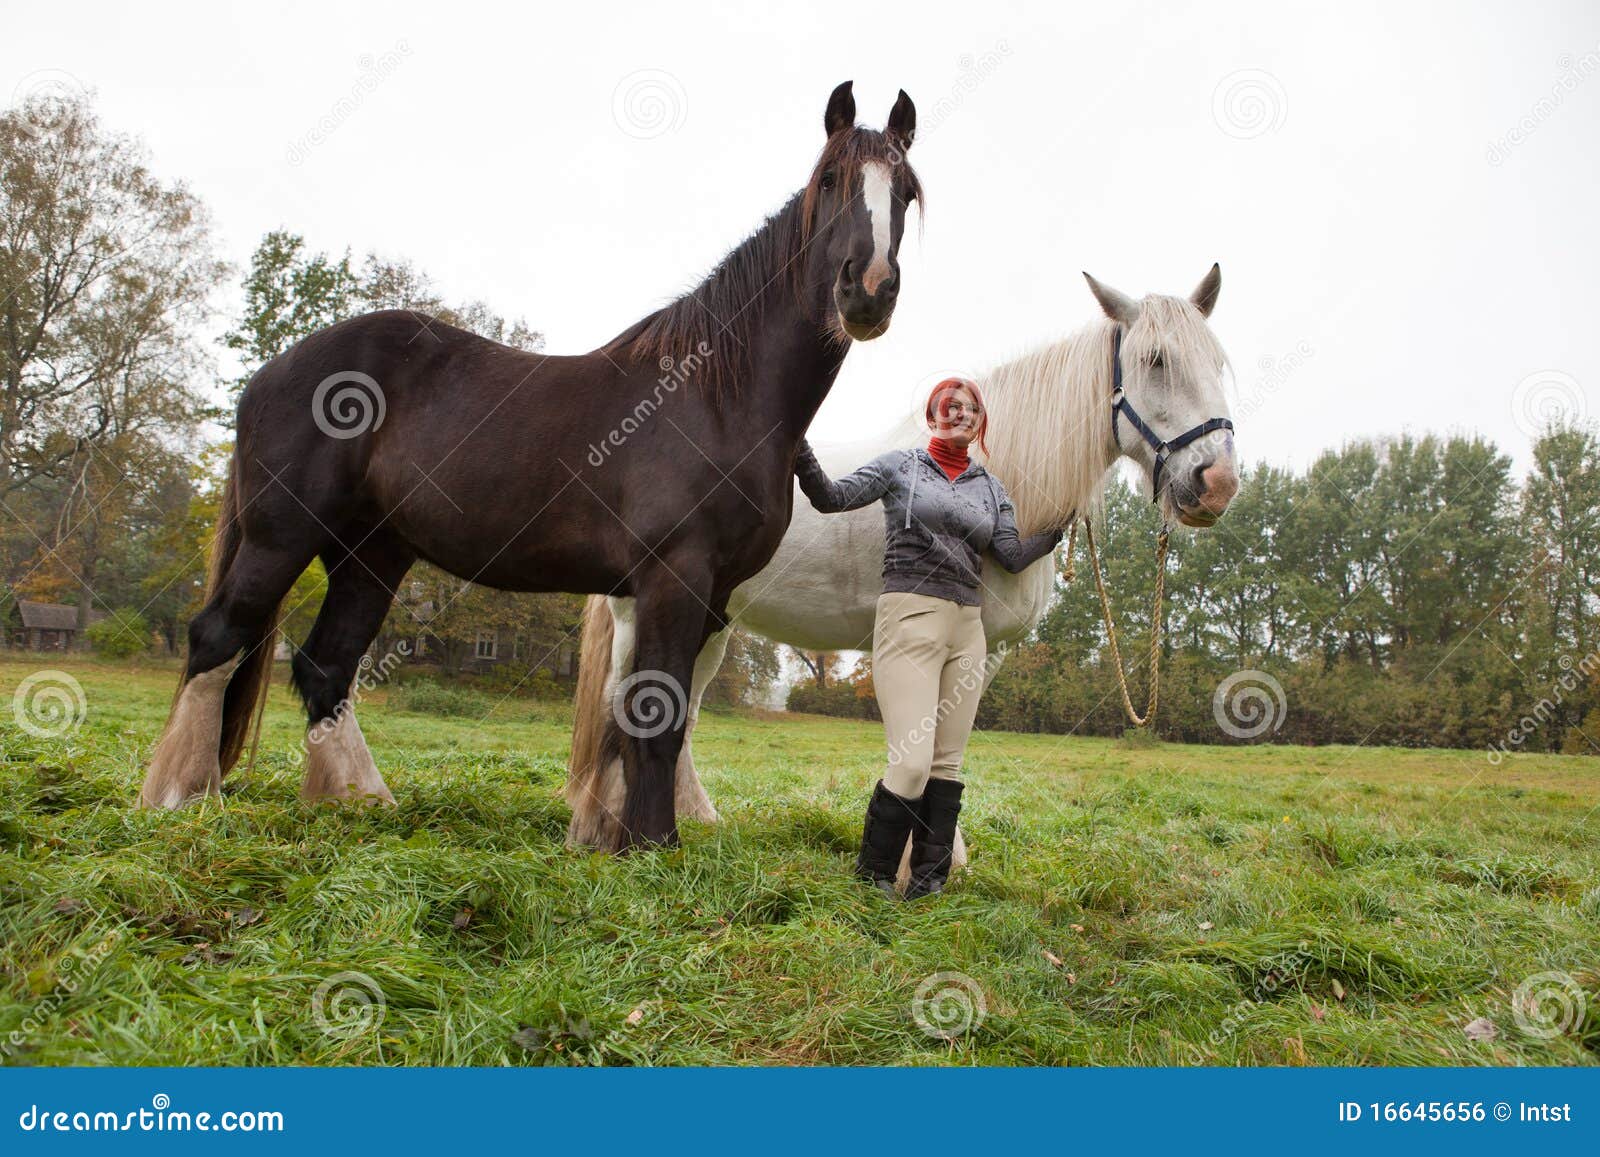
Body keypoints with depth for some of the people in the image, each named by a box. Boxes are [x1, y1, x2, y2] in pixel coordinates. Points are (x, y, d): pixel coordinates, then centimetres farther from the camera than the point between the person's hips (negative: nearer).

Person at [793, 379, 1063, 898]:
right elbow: (833, 497, -2)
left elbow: (1013, 556, 9)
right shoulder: (900, 465, 6)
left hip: (966, 627, 5)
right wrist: (801, 457, -15)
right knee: (911, 763, -12)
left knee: (947, 763, 6)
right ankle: (871, 874, 7)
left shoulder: (990, 487, 16)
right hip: (910, 619, -5)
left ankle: (928, 883, 14)